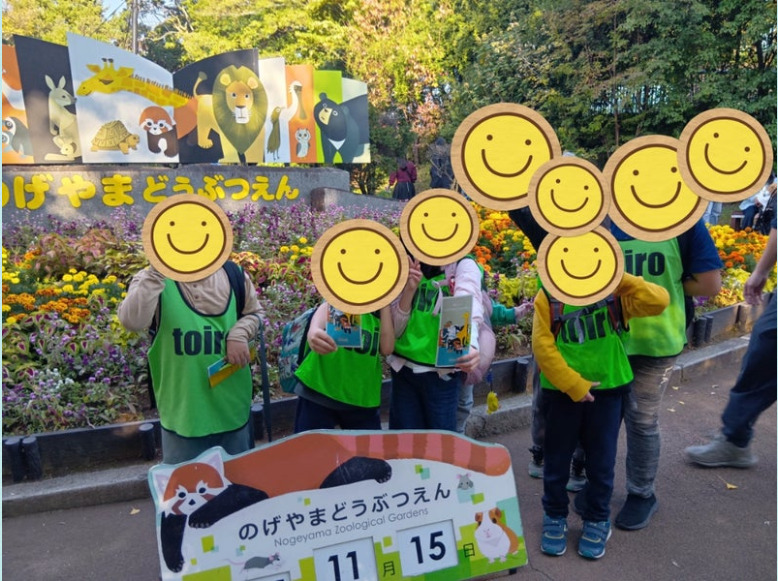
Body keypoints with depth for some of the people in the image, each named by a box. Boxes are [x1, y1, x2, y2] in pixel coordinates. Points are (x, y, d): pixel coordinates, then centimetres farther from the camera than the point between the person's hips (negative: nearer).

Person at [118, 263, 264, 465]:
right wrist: (156, 272, -31)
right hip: (183, 408, -2)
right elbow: (132, 321, -28)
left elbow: (254, 313, 10)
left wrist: (240, 334, -11)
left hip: (232, 403, 2)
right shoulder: (152, 277, -10)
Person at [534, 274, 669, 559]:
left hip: (607, 389, 1)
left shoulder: (615, 291, -3)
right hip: (561, 392, -1)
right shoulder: (548, 296, -9)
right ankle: (554, 517, 34)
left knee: (601, 461, 14)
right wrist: (572, 384, -15)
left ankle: (598, 520, 35)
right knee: (557, 458, 13)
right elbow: (542, 345, -12)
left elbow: (659, 301, -13)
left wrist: (622, 279, -19)